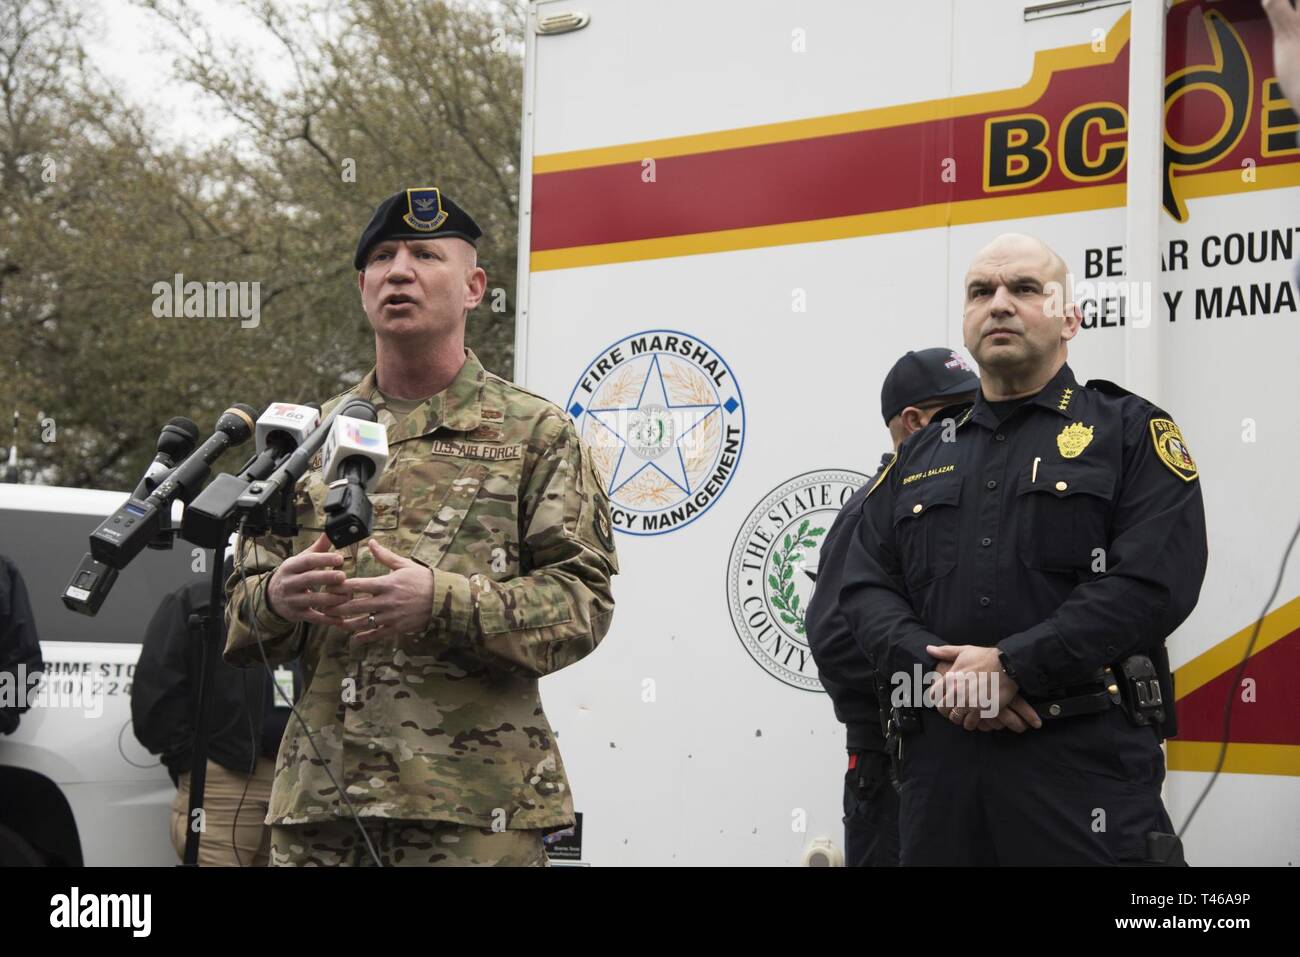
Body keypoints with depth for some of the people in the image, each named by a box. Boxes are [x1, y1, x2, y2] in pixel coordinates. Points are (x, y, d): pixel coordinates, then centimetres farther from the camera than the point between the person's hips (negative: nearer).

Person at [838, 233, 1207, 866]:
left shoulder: (1131, 432, 5)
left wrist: (1011, 667, -15)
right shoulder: (919, 458, 19)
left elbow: (1154, 583, -9)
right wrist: (936, 668, -10)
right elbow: (866, 588, 10)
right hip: (938, 761, 4)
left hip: (1086, 760, -4)